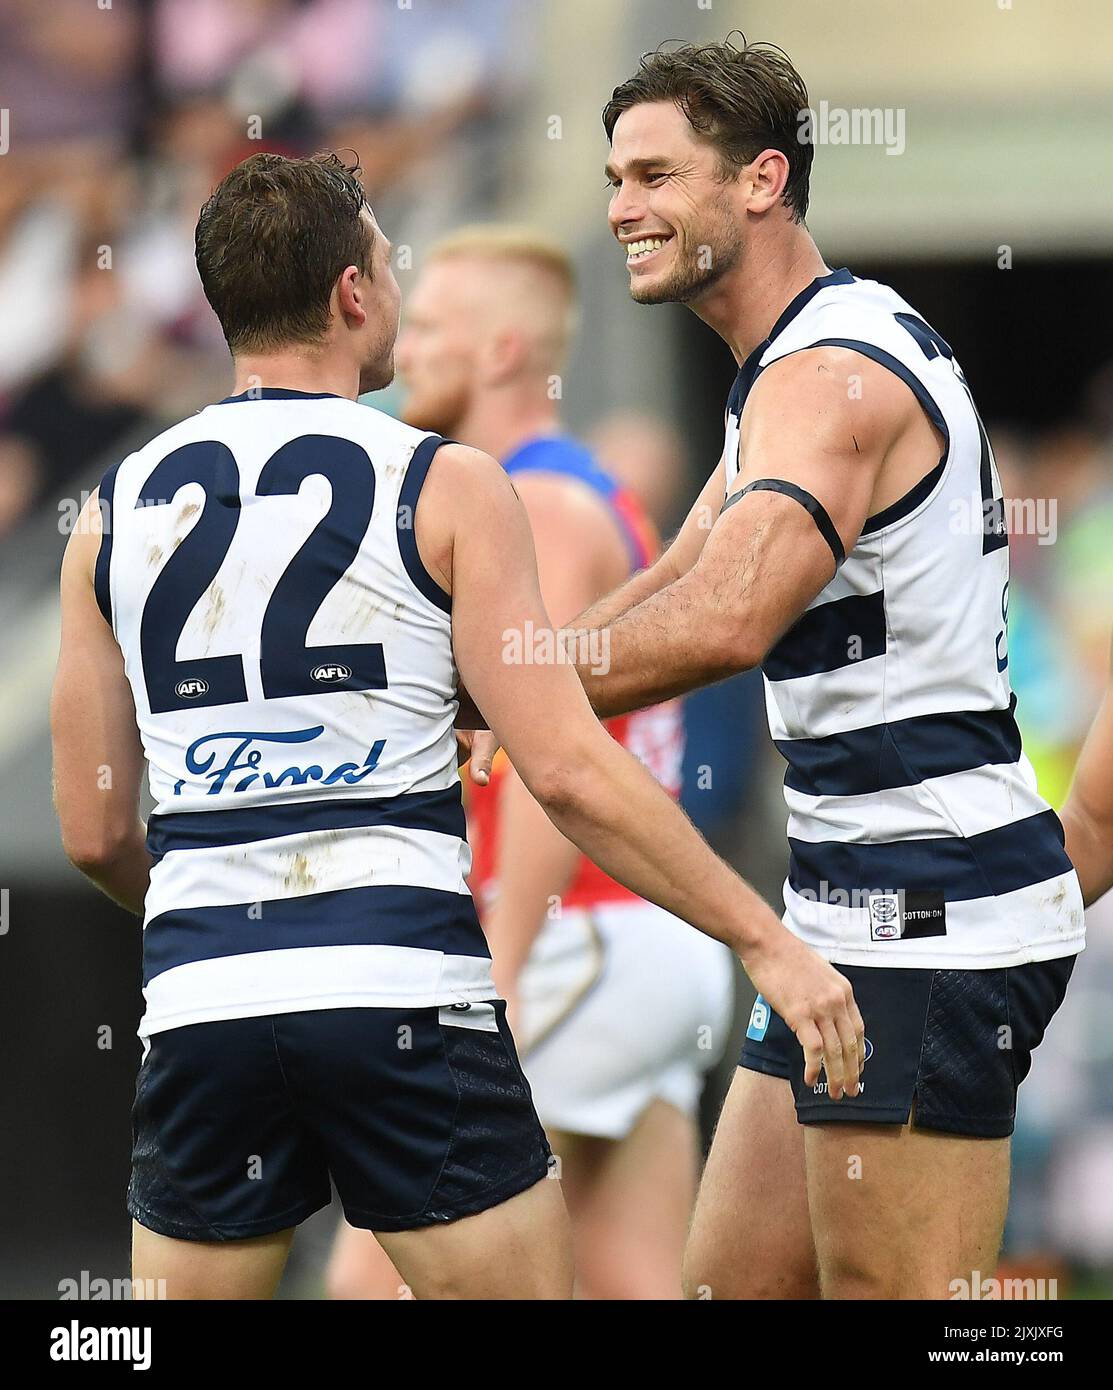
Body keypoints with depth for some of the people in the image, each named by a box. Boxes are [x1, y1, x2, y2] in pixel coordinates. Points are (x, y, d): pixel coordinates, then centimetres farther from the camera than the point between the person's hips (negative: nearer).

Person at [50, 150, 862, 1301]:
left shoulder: (116, 511, 10)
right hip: (401, 993, -3)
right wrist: (765, 942, -2)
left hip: (200, 995, 3)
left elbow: (95, 834, 13)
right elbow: (568, 773, -8)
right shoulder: (443, 487, -1)